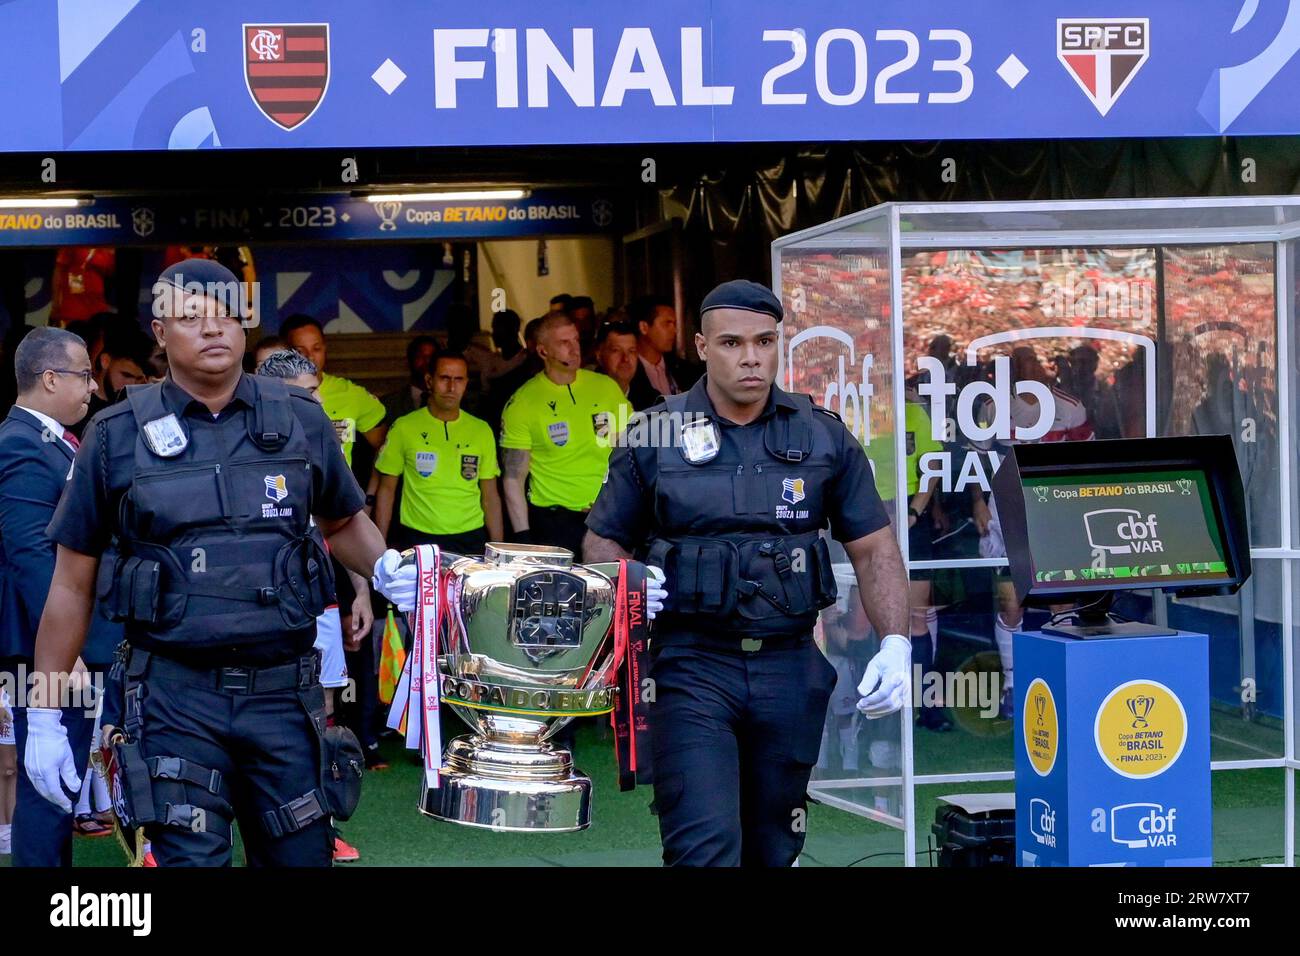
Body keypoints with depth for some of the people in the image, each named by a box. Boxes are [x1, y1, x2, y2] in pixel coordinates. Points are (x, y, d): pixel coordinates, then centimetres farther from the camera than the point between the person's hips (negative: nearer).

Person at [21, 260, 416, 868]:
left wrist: (386, 570, -2)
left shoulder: (301, 419, 5)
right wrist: (43, 716, 4)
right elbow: (73, 582, 6)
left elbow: (342, 523, 21)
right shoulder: (118, 435, 1)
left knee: (301, 856, 9)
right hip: (174, 697, -2)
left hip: (286, 690, 2)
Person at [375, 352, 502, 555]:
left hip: (470, 540, 2)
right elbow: (387, 490, 4)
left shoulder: (481, 431, 8)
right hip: (418, 538, -2)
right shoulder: (404, 428, 1)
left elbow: (490, 496, 10)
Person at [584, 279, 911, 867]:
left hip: (791, 666, 3)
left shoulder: (825, 437, 6)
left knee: (774, 850, 12)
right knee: (705, 847, -15)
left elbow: (873, 548, 7)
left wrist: (895, 642, -7)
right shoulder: (653, 436, 2)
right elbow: (602, 542, 9)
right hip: (691, 665, -2)